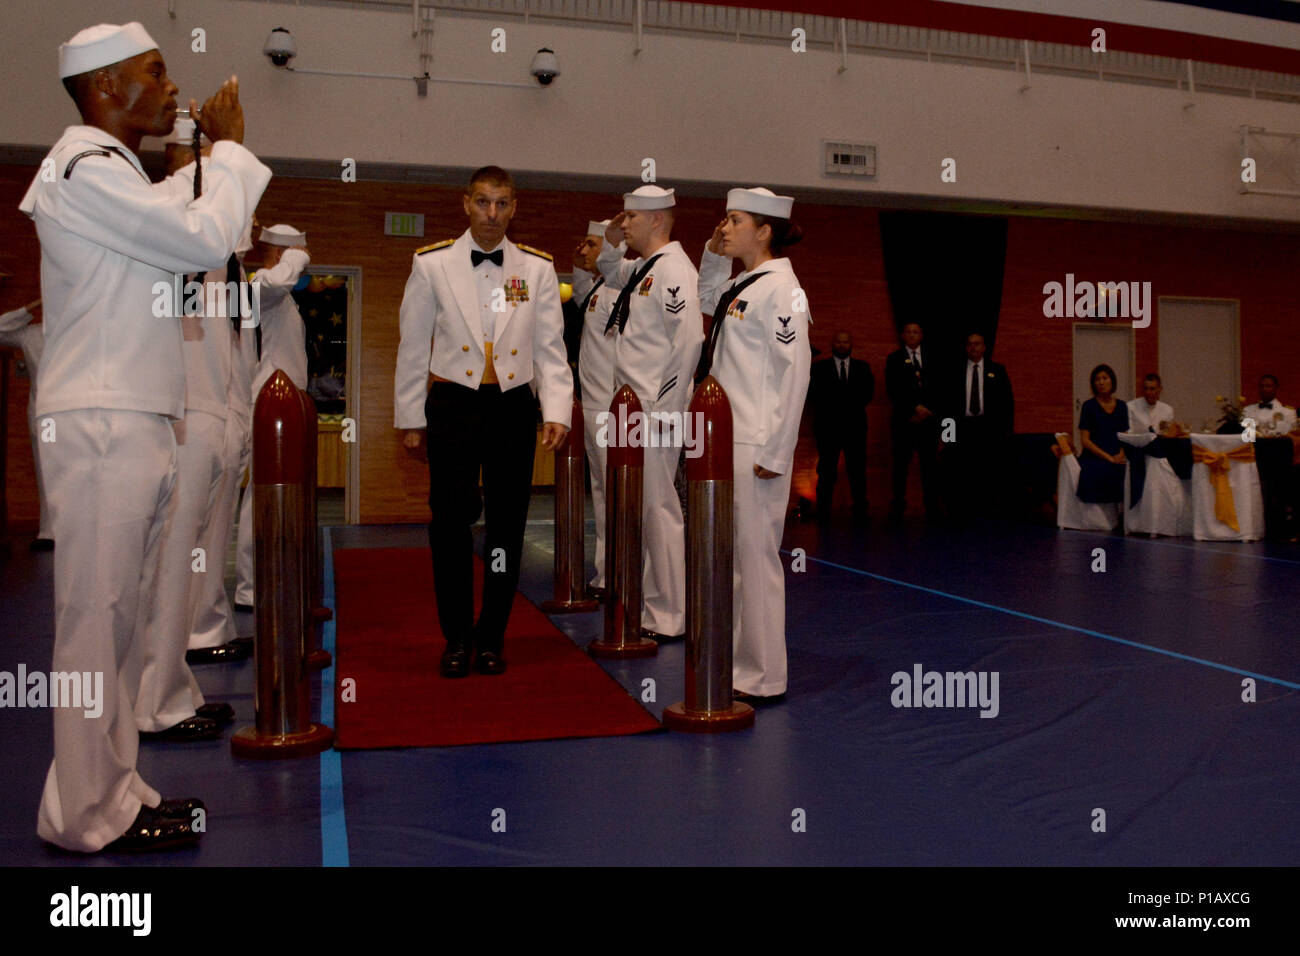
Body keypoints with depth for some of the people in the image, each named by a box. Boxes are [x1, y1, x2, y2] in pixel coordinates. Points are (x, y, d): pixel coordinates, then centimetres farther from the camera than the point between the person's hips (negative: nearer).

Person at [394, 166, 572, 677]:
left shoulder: (537, 268, 7)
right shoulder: (432, 263, 5)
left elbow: (550, 348, 6)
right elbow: (413, 345, 7)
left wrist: (557, 412, -4)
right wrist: (410, 418, 6)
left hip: (513, 406, 1)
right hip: (453, 405, -1)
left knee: (508, 525, 5)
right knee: (451, 524, -2)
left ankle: (491, 639, 19)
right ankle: (456, 639, 14)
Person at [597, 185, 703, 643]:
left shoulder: (673, 269, -12)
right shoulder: (643, 268, 17)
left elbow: (690, 339, -20)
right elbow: (612, 274, 41)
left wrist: (664, 410, -21)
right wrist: (611, 243, 20)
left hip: (656, 411, -10)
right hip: (633, 407, 10)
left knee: (658, 508, -5)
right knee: (639, 508, 14)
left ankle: (669, 619, 4)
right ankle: (650, 604, 26)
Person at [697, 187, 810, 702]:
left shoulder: (780, 288, -11)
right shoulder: (740, 283, 15)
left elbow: (795, 372, -16)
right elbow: (708, 300, 37)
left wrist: (775, 452, -18)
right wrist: (714, 255, 19)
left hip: (757, 446, -9)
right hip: (730, 440, 9)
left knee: (756, 554, -4)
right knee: (732, 556, 14)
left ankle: (764, 677, 6)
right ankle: (738, 661, 26)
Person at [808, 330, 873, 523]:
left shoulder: (862, 367, 14)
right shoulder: (819, 367, 10)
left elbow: (867, 392, 4)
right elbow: (814, 395, 2)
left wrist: (850, 407, -8)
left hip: (855, 426, 1)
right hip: (828, 426, -1)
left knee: (857, 470, -1)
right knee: (826, 471, -1)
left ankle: (860, 513, 2)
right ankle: (823, 513, 4)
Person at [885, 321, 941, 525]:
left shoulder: (931, 359, 15)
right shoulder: (894, 359, 8)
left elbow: (936, 389, 11)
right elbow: (893, 390, -2)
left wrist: (926, 411, -4)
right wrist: (915, 407, -10)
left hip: (927, 419, 2)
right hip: (903, 419, -2)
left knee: (930, 464, -1)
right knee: (901, 464, -3)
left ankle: (932, 510, 2)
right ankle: (897, 510, -1)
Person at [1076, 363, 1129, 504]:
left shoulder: (1122, 407, 12)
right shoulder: (1089, 406, -1)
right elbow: (1085, 440, -5)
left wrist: (1121, 454, -7)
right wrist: (1109, 457, -11)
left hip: (1117, 466, 4)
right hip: (1093, 464, -4)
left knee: (1115, 502, -12)